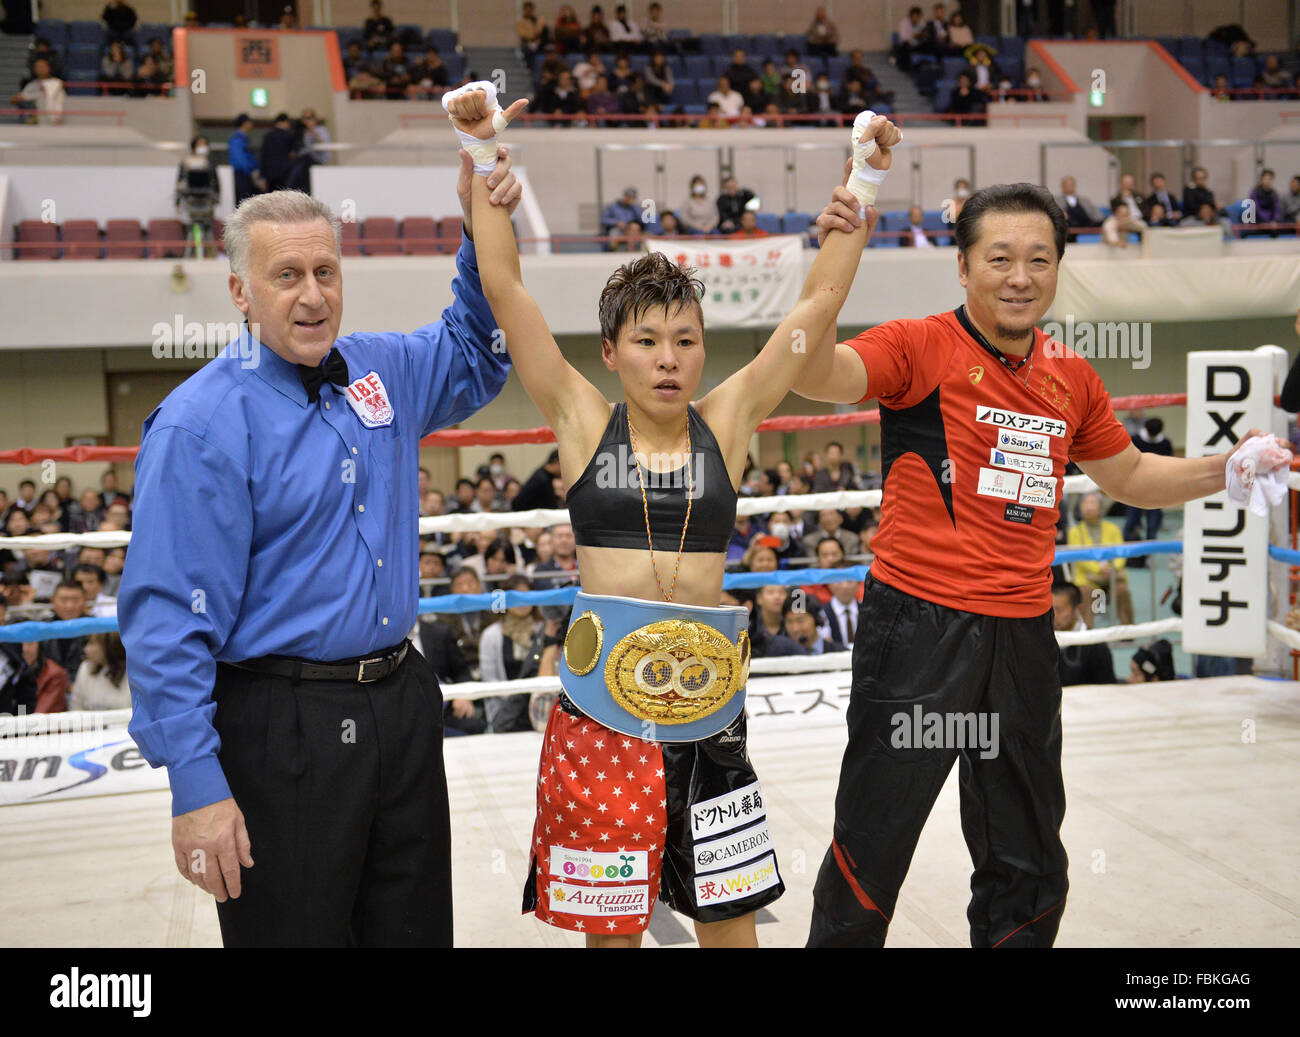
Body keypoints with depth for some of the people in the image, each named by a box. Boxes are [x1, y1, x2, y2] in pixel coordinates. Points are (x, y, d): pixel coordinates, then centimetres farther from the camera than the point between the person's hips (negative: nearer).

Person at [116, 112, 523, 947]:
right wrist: (197, 786, -20)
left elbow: (476, 353, 24)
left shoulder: (384, 373, 5)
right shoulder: (202, 423, -14)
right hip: (283, 729, -6)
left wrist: (484, 232, 8)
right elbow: (169, 622, -17)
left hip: (403, 708, 7)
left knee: (414, 928, 18)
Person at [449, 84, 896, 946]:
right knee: (610, 925, 9)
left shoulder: (726, 423, 4)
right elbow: (503, 285, -4)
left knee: (730, 921, 12)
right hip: (601, 703, -1)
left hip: (708, 697, 2)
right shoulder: (583, 421, 1)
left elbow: (820, 301, 2)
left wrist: (863, 179, -1)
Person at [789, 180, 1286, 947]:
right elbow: (818, 376, -25)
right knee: (871, 849, 3)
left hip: (1024, 632, 6)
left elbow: (1128, 475, 24)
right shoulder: (921, 347, -7)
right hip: (920, 623, -5)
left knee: (1028, 868, 19)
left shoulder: (1072, 377, 10)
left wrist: (1227, 468, 9)